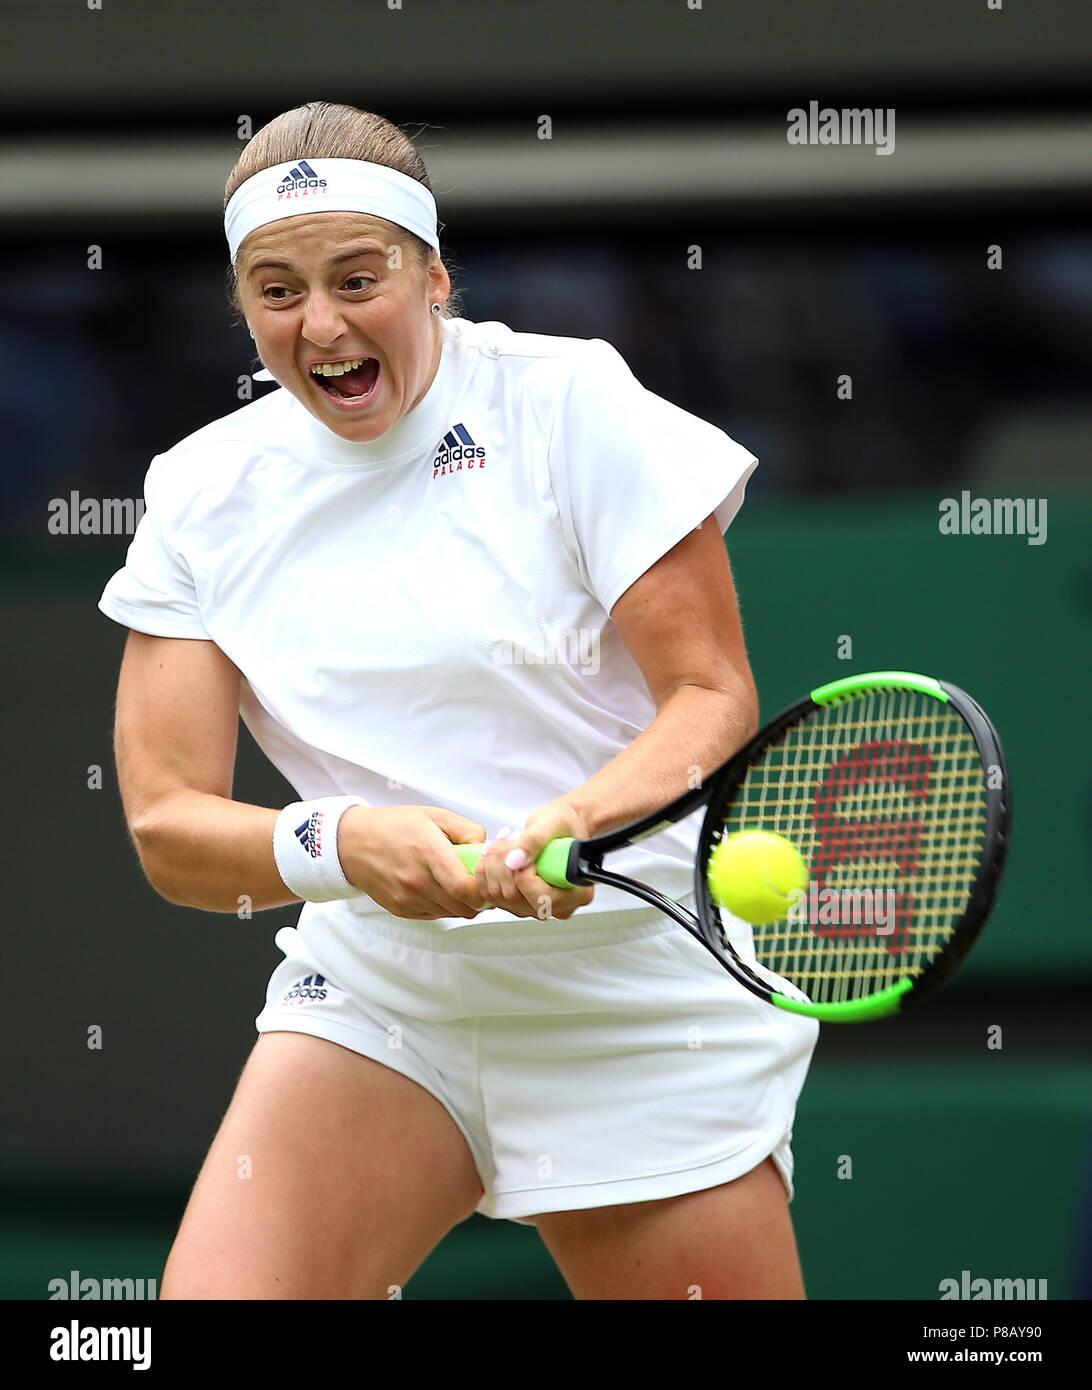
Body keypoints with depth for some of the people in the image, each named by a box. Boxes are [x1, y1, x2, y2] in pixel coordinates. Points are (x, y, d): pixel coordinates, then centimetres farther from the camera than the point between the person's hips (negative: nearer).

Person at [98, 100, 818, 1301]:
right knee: (214, 1293, -19)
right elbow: (166, 824, -3)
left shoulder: (568, 403, -7)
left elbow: (717, 699, -10)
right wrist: (338, 844, -23)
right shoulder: (206, 492, 2)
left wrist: (568, 823, -29)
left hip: (637, 1003, -2)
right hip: (372, 995, 2)